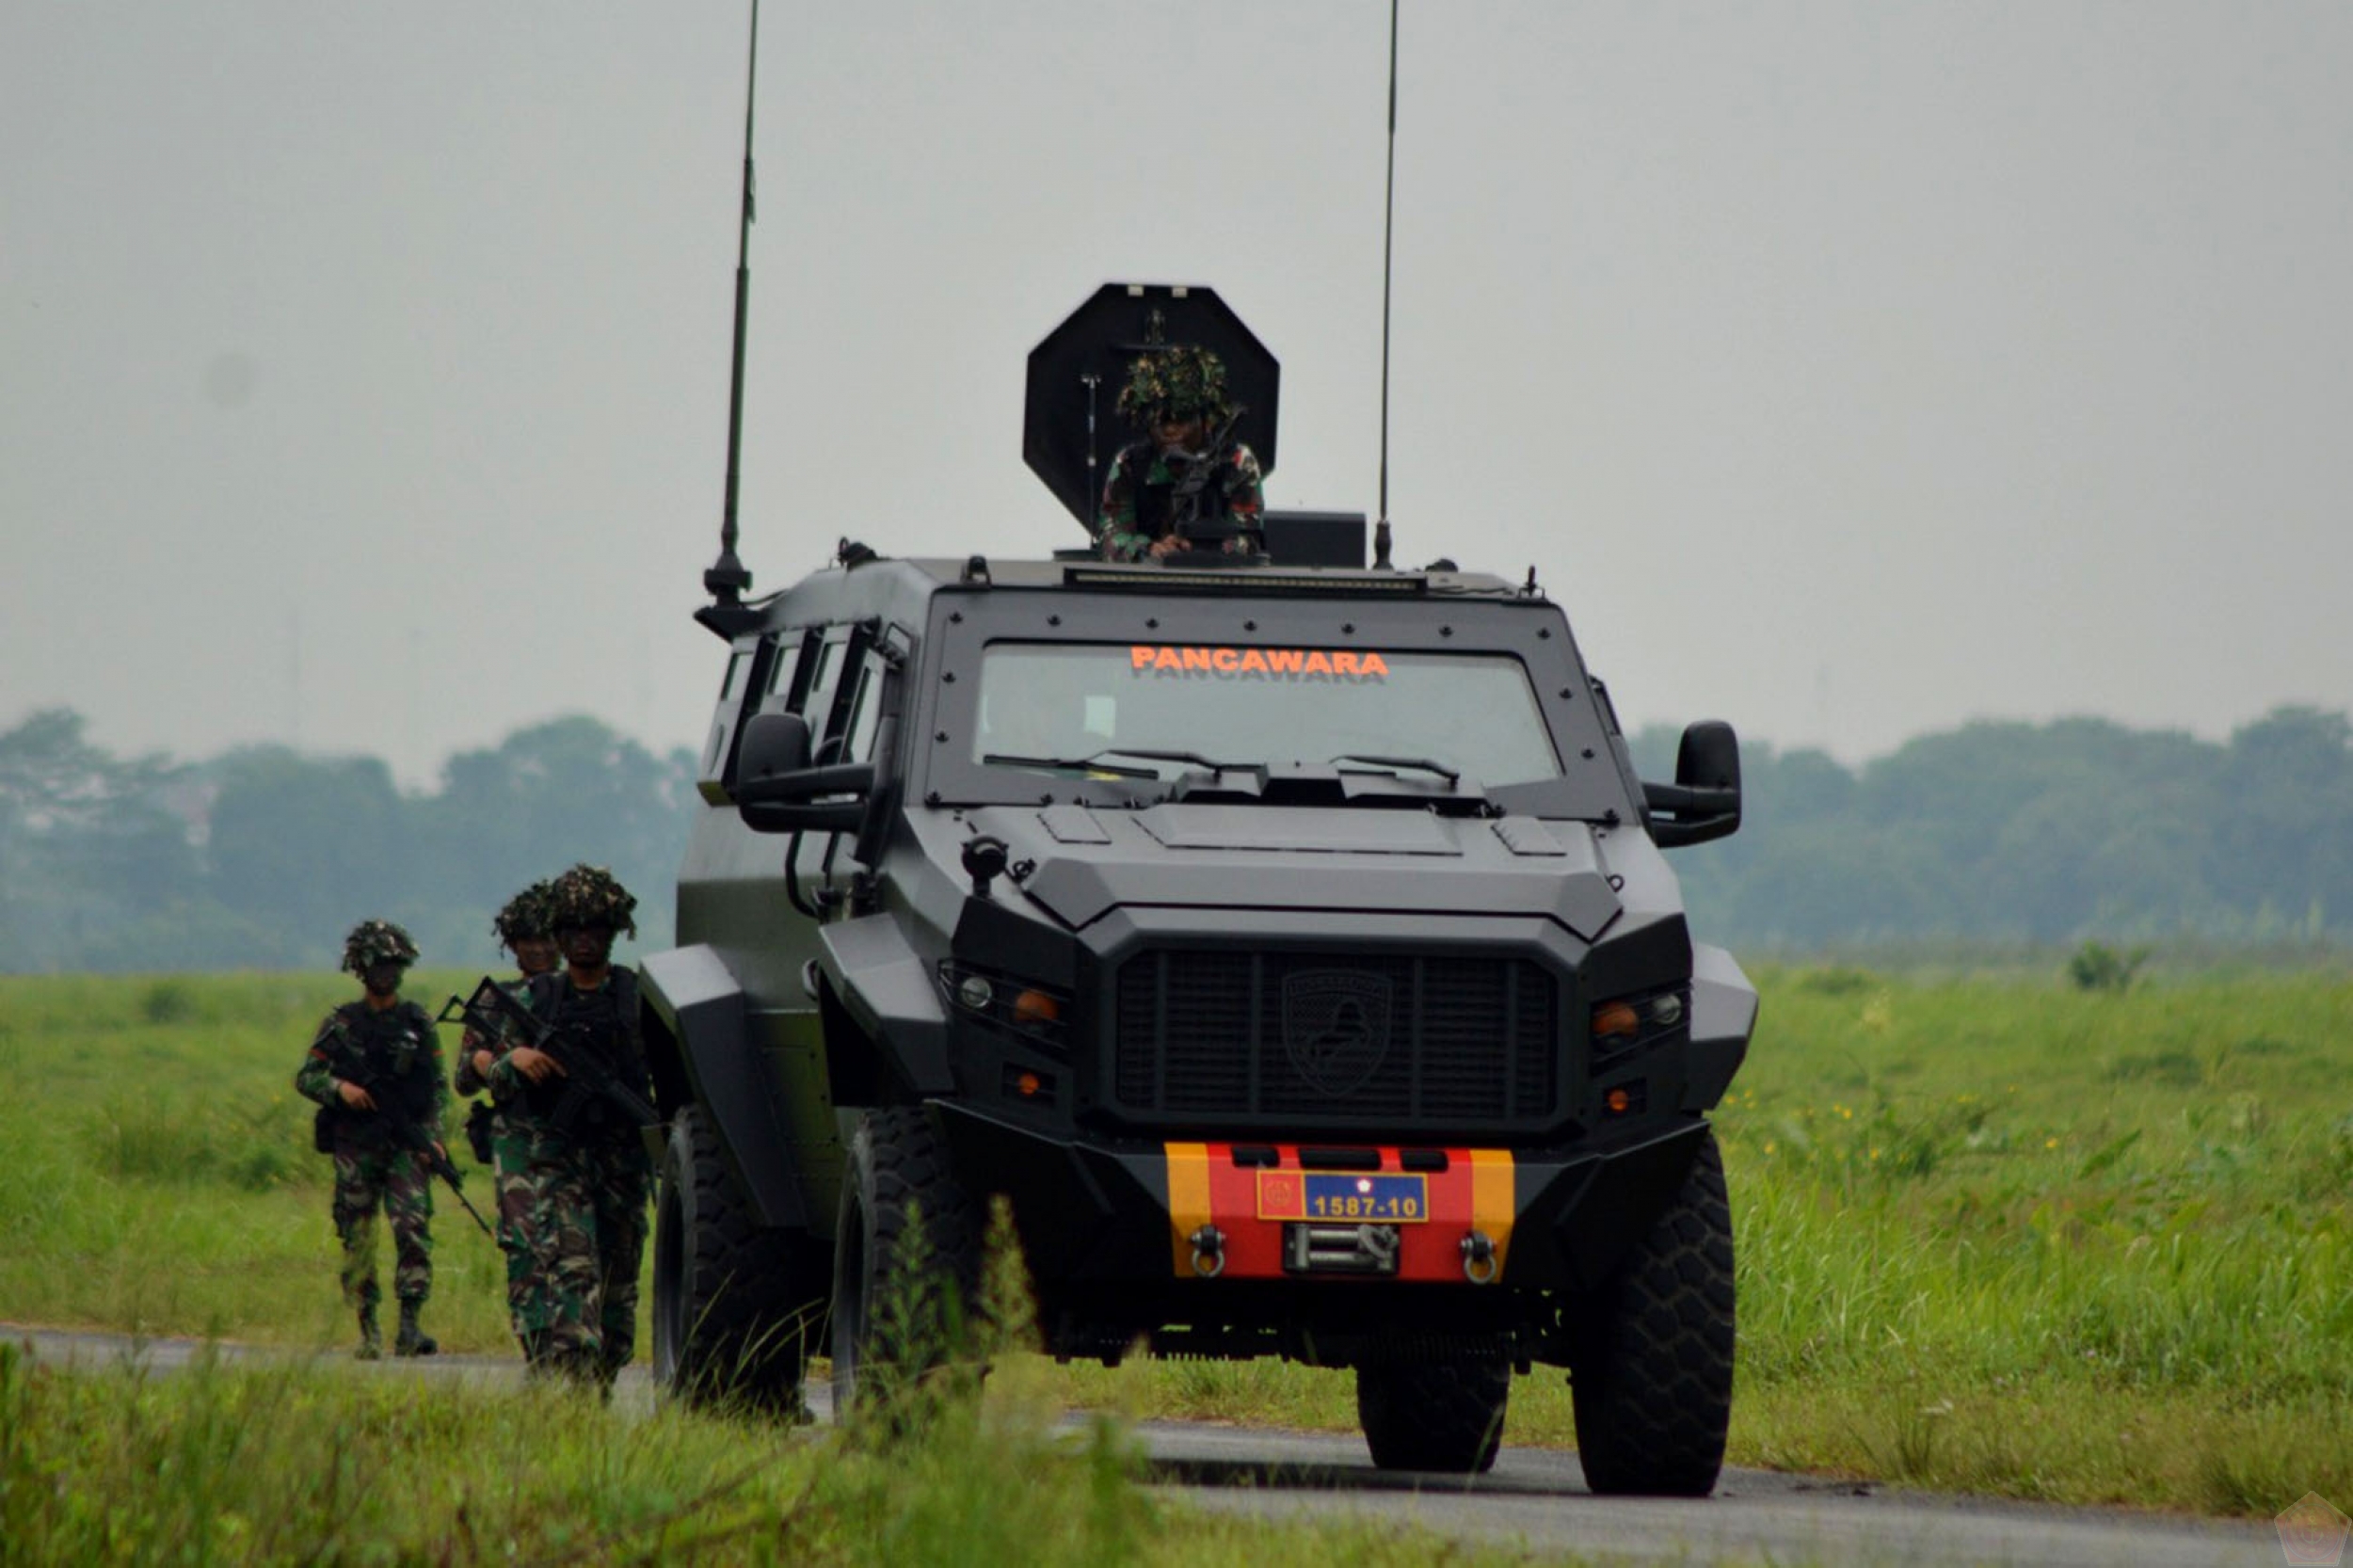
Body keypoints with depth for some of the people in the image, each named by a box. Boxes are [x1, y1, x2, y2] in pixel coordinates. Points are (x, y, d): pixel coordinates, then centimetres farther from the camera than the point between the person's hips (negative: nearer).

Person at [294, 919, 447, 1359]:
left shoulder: (419, 1023, 9)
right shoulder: (341, 1023, 8)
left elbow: (439, 1087, 9)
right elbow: (306, 1077, 7)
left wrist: (432, 1136, -4)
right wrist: (339, 1087, -13)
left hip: (406, 1146, 0)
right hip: (355, 1146, 0)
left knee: (413, 1230, -16)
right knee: (358, 1242, 2)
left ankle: (409, 1327, -19)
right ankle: (367, 1330, 11)